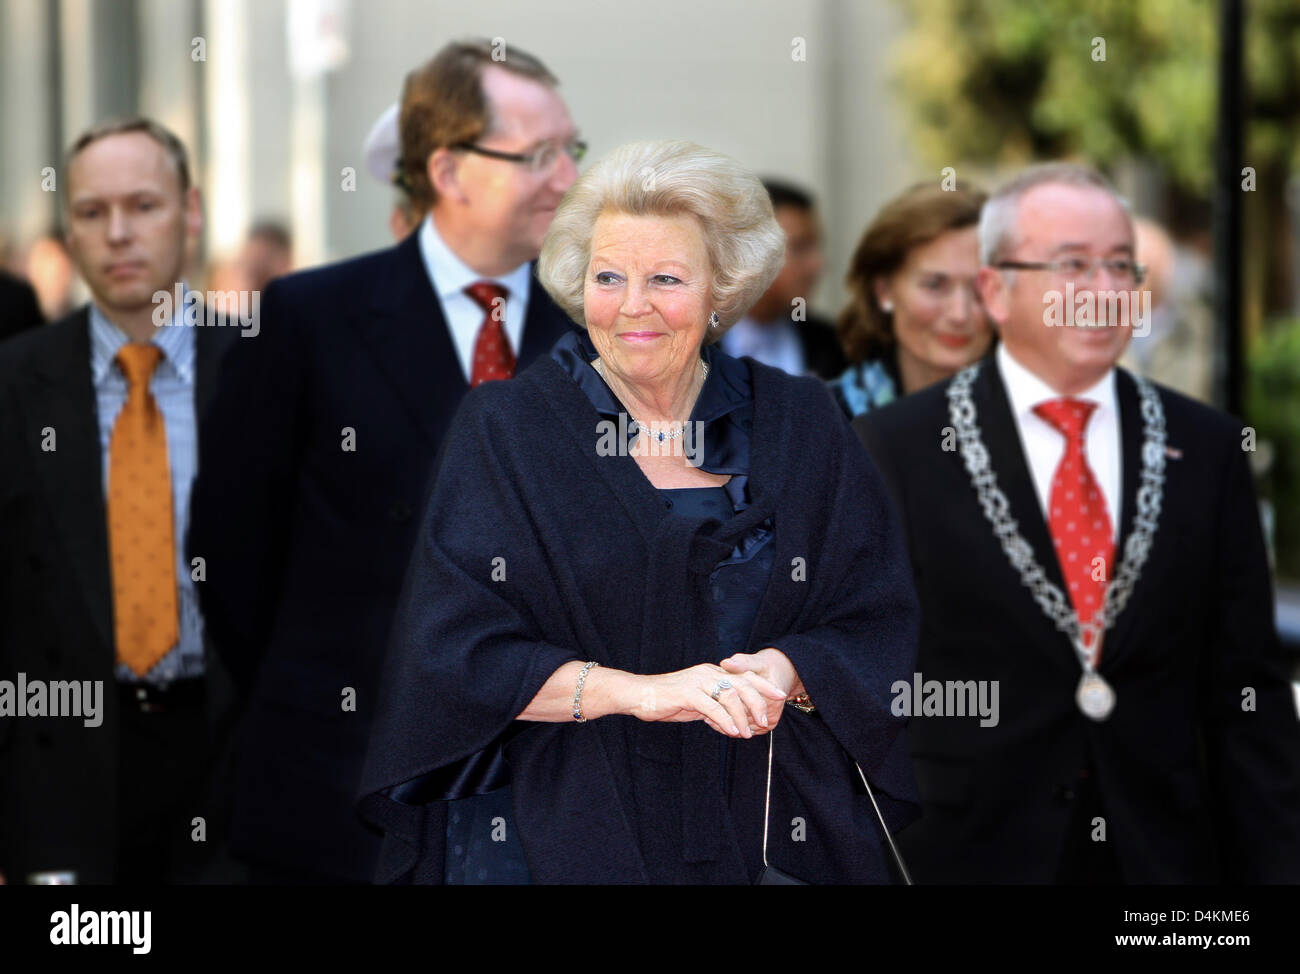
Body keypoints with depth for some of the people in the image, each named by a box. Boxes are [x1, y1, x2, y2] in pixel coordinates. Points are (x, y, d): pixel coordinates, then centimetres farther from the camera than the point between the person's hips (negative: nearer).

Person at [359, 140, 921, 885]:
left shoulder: (802, 427, 5)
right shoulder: (505, 432, -2)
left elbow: (881, 626, 3)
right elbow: (456, 650, -10)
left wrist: (789, 675, -19)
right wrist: (638, 691, -22)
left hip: (769, 834, 2)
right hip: (557, 842, -2)